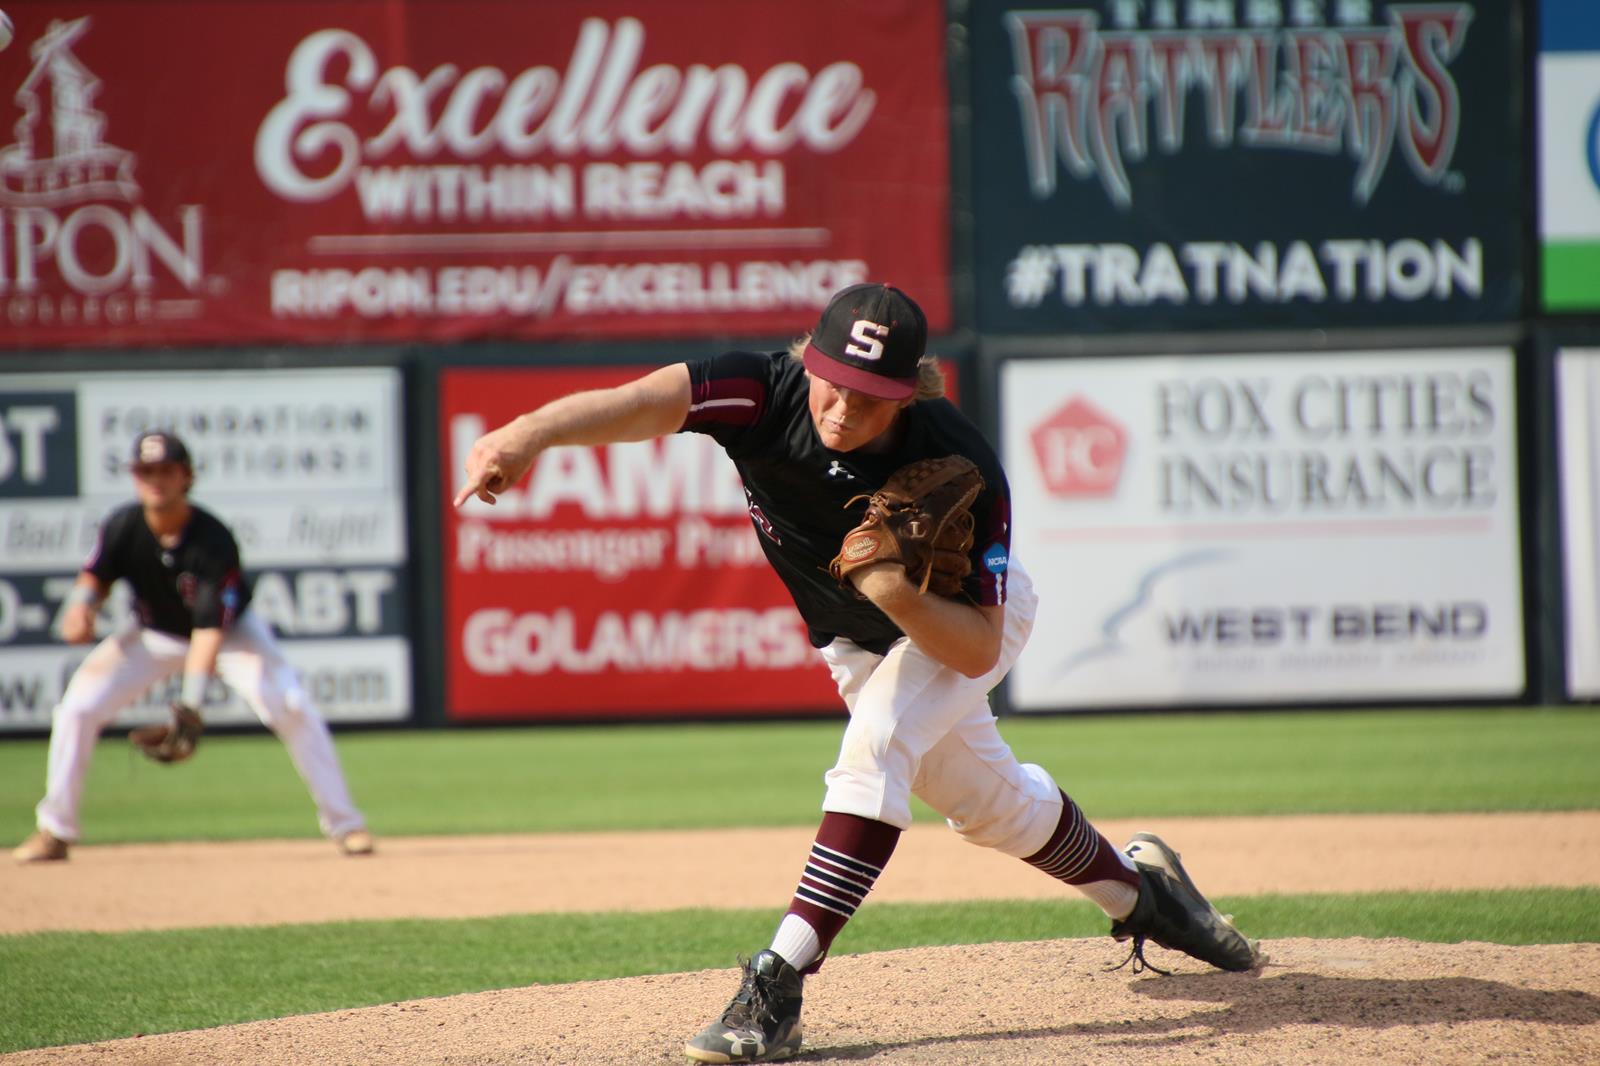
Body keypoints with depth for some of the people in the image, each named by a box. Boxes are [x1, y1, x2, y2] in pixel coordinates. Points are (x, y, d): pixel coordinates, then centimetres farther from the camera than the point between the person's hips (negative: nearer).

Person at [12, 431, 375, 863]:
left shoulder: (215, 543, -32)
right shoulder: (122, 527, -22)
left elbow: (211, 628, -36)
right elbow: (97, 575, -5)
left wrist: (190, 705, -45)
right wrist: (81, 607, -30)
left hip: (232, 633, -3)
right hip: (153, 633, 3)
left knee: (292, 709, -22)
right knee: (77, 708, -12)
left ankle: (345, 823, -11)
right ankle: (55, 831, 2)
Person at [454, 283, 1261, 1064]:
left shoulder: (962, 470, -39)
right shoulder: (769, 395, -35)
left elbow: (978, 647, -34)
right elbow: (642, 402, -54)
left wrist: (900, 595, -52)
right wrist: (527, 435, -73)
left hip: (962, 617, -4)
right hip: (857, 640, 4)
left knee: (875, 747, -30)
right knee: (989, 803, 19)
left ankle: (778, 986, -31)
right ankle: (1134, 887, 47)